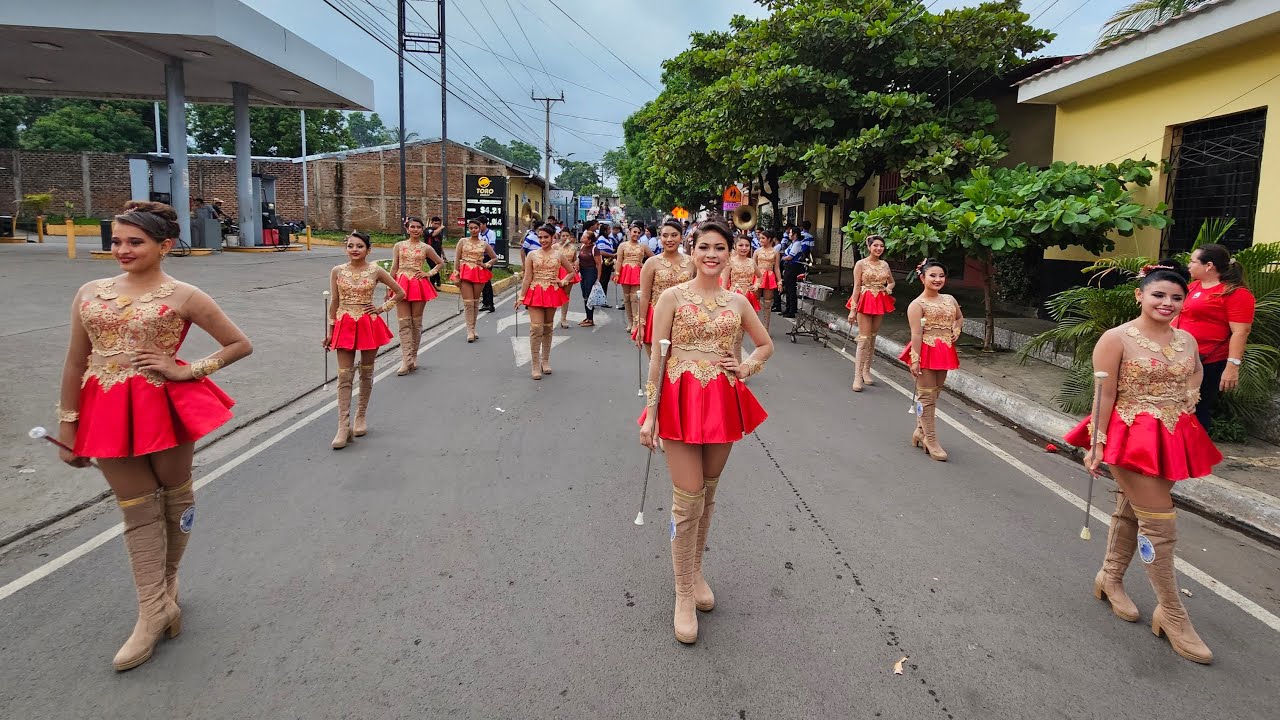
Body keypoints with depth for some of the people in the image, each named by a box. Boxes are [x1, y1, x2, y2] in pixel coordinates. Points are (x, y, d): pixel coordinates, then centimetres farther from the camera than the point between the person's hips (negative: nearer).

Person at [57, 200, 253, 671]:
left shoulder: (182, 296, -5)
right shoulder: (90, 293, 7)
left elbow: (241, 345, -2)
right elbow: (75, 365, 9)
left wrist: (189, 370, -12)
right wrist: (67, 427, 9)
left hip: (164, 406, -3)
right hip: (109, 412, 3)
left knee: (175, 495, 12)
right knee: (137, 510, 8)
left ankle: (168, 577, 36)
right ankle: (152, 612, 12)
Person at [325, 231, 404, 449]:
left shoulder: (375, 271, -3)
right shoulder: (337, 271, 1)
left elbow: (400, 293, 5)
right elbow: (334, 303, 5)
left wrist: (382, 308, -2)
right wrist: (330, 331, 4)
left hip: (369, 325, 0)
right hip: (345, 326, 0)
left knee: (366, 373, 10)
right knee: (344, 376, -3)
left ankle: (360, 417, 26)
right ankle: (344, 426, -3)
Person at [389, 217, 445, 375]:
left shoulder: (426, 248, 4)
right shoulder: (399, 246, 6)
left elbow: (440, 262, 17)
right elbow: (394, 268, 7)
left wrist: (430, 273, 3)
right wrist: (389, 287, 3)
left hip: (419, 285, 0)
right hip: (401, 285, 0)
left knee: (416, 323, 6)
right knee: (404, 323, -5)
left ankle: (413, 358, 15)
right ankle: (406, 360, -8)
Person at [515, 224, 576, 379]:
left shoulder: (558, 255, 5)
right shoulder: (532, 255, 1)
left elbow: (571, 271, 17)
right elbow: (527, 278, 0)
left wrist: (563, 282, 1)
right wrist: (521, 297, -5)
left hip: (552, 294, 2)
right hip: (535, 294, -2)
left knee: (548, 328, 11)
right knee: (536, 328, -10)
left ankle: (545, 361, 22)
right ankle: (535, 365, -5)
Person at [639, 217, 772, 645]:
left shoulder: (737, 302, 8)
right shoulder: (673, 297, -2)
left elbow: (766, 345, 22)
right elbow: (657, 357, -4)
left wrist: (747, 368, 1)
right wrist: (651, 413, -8)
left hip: (723, 402, 4)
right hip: (681, 400, -4)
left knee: (708, 494, 14)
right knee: (688, 501, -5)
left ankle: (696, 572, 34)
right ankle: (684, 595, 9)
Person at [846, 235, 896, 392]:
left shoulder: (885, 264, 10)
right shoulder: (861, 264, -4)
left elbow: (892, 282, 26)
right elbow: (856, 287, -7)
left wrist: (889, 288, 2)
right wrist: (853, 309, -13)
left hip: (880, 302, 5)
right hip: (864, 301, -5)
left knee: (873, 337, 10)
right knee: (864, 338, -10)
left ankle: (866, 371, 20)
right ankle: (858, 377, -9)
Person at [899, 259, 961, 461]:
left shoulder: (950, 300, 11)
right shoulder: (917, 304, -9)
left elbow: (960, 318, 30)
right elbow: (916, 334, -16)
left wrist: (955, 331, 9)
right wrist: (915, 360, -21)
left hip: (944, 352, 7)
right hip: (926, 352, -7)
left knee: (934, 394, 13)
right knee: (927, 395, -2)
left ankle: (920, 431, 27)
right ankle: (931, 440, 2)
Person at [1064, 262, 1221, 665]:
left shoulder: (1187, 341, 6)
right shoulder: (1116, 339, -11)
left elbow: (1193, 385, 17)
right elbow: (1104, 396, -12)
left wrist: (1184, 433, 10)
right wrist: (1097, 445, -14)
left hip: (1173, 440, 6)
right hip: (1131, 438, -6)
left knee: (1130, 511, 18)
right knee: (1160, 524, -5)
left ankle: (1110, 578, 36)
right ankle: (1172, 615, 6)